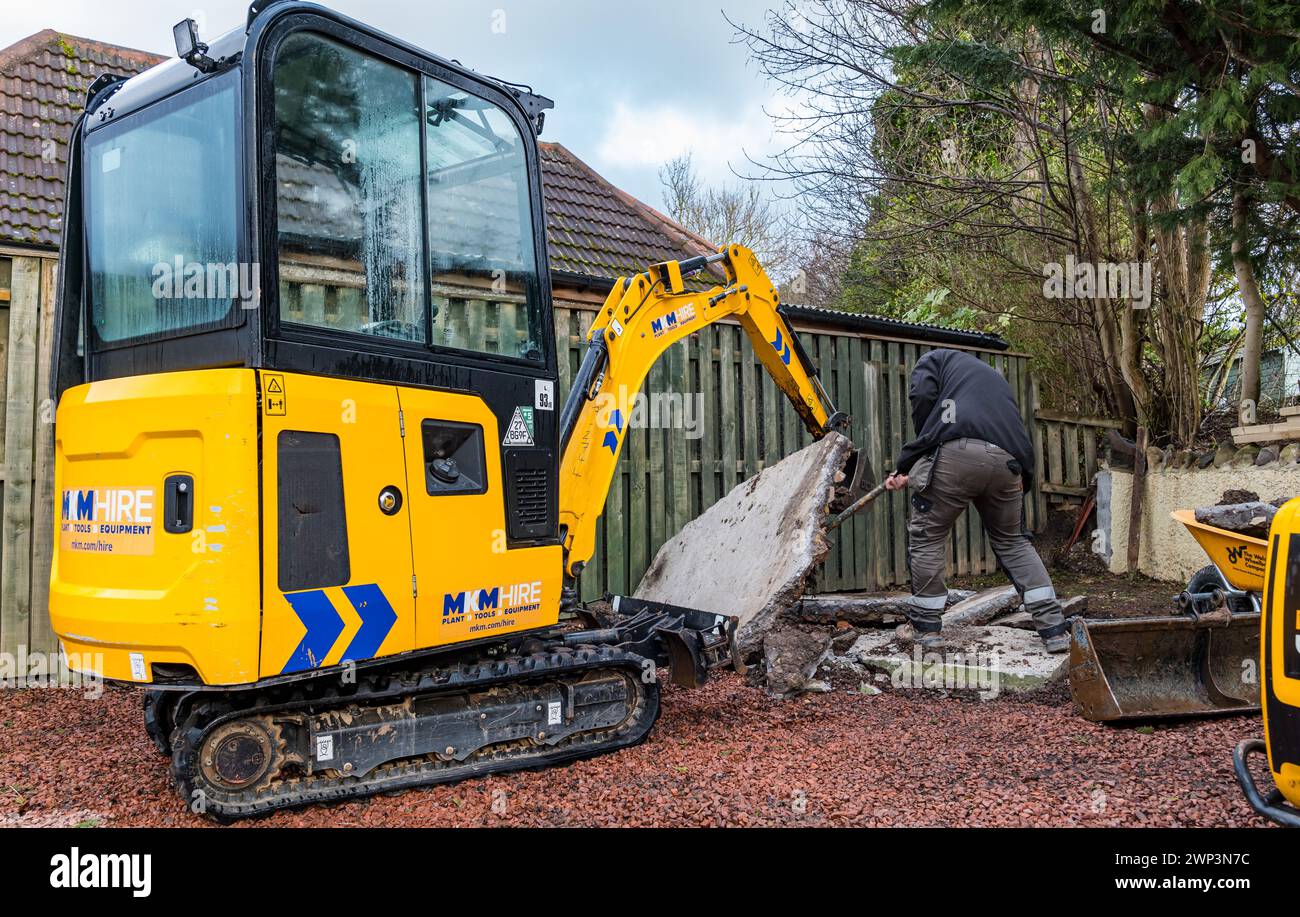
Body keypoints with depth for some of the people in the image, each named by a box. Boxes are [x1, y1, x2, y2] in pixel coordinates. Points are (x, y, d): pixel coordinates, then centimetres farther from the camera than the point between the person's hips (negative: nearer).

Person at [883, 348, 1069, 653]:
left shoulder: (936, 358, 25)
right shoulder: (995, 377, 41)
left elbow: (922, 396, 2)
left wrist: (908, 462, 14)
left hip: (957, 452, -5)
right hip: (1007, 461, 6)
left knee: (927, 534, 11)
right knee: (1012, 541, 22)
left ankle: (925, 625, 19)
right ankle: (1055, 629, 20)